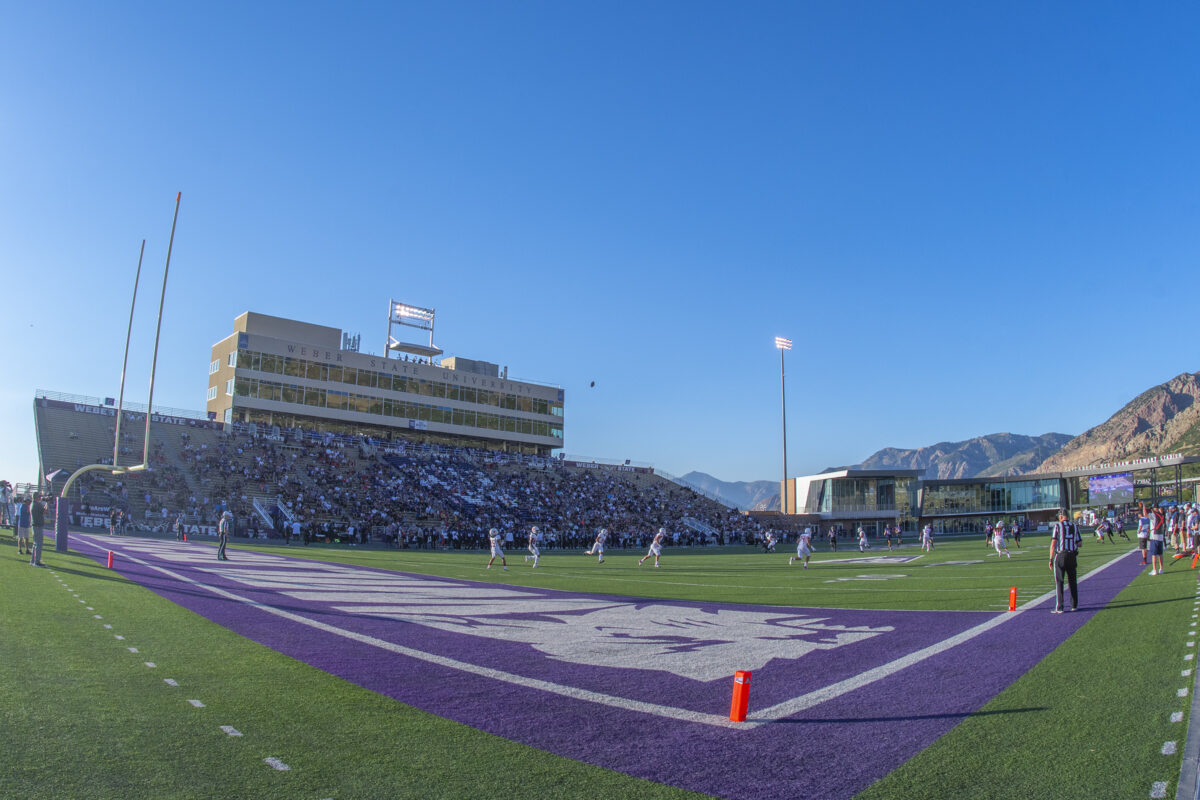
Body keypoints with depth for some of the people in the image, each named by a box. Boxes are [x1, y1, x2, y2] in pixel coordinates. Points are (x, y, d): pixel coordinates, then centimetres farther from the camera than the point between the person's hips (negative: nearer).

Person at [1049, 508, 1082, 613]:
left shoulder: (1058, 526, -5)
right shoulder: (1075, 526, 5)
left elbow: (1053, 543, -9)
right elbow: (1079, 542, 5)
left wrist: (1051, 559, -6)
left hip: (1060, 555, -4)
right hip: (1072, 555, 4)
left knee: (1059, 582, -1)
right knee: (1072, 581, 15)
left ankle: (1059, 608, -3)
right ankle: (1074, 605, 21)